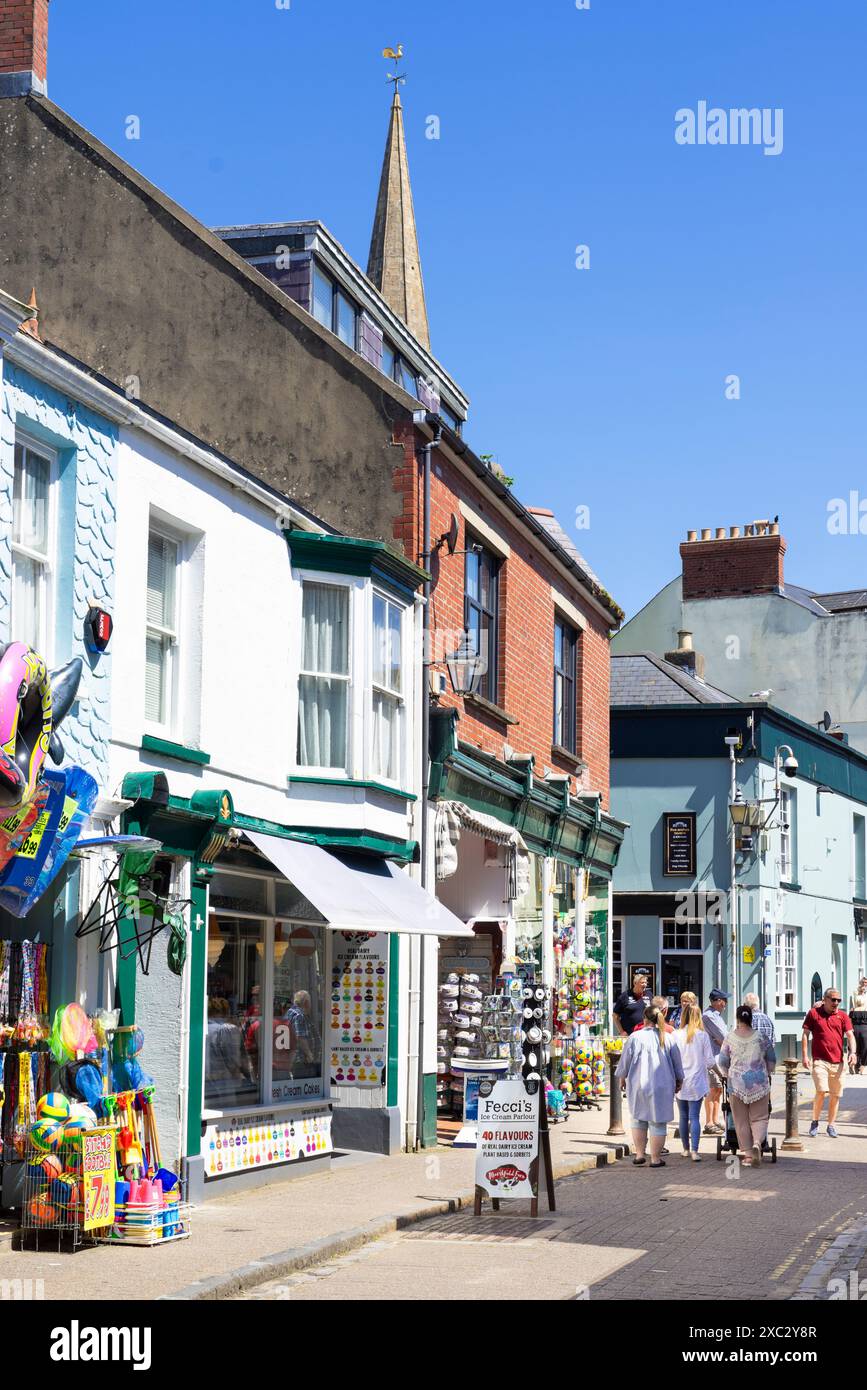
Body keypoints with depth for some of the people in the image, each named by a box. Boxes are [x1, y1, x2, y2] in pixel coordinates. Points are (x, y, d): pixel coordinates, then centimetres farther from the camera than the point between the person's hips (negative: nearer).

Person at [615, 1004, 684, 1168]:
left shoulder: (635, 1037, -8)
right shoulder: (669, 1038, -2)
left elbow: (625, 1060, -1)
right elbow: (677, 1062, 7)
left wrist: (622, 1078, 16)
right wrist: (679, 1080, 22)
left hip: (638, 1085, 0)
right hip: (662, 1086, 0)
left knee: (638, 1119, 18)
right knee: (658, 1122, 5)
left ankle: (640, 1153, 16)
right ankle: (655, 1158, 7)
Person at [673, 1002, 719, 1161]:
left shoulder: (676, 1035, -7)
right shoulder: (703, 1035, -7)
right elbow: (710, 1062, -5)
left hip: (680, 1083, 1)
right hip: (697, 1082, -1)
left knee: (683, 1117, 14)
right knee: (694, 1117, -1)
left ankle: (686, 1149, 23)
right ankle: (694, 1150, -12)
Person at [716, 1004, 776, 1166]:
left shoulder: (730, 1039, -2)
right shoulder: (761, 1037, -1)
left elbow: (722, 1063, 5)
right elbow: (772, 1060, 8)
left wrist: (727, 1074, 24)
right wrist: (768, 1073, 27)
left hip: (736, 1083, 0)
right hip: (759, 1083, 0)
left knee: (741, 1121, 8)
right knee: (759, 1118, 8)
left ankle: (748, 1154, 7)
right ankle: (757, 1143, -18)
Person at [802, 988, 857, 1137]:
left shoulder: (843, 1016, 8)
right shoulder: (813, 1013, 3)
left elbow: (850, 1035, 2)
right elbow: (805, 1034, 5)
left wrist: (852, 1052, -16)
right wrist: (804, 1056, -1)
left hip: (838, 1062, 3)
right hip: (820, 1060, -3)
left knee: (835, 1095, 6)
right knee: (821, 1091, -17)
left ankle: (831, 1126, 19)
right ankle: (815, 1122, 2)